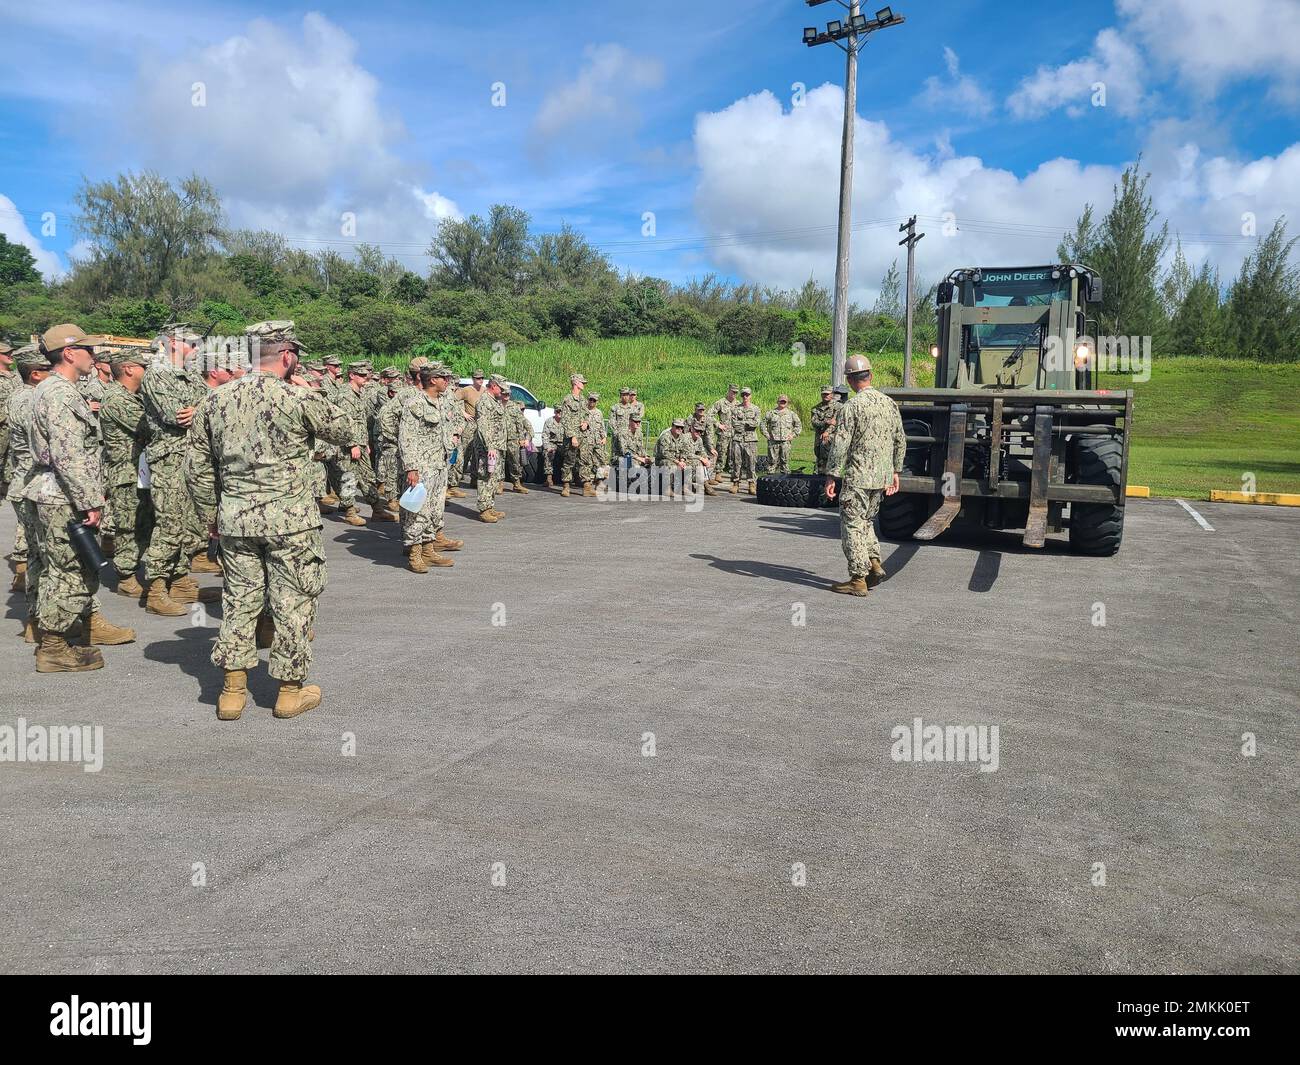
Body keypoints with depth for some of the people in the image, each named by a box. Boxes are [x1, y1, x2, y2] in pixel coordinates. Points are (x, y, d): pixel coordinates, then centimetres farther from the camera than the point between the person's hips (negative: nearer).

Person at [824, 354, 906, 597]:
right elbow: (900, 440, 14)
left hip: (858, 477, -7)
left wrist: (831, 476, -10)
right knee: (865, 521, 23)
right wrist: (895, 472, 22)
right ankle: (874, 564, 12)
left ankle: (858, 580, 0)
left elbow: (840, 444, -15)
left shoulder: (852, 406, -11)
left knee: (852, 525, 0)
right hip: (882, 477, 7)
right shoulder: (889, 403, 9)